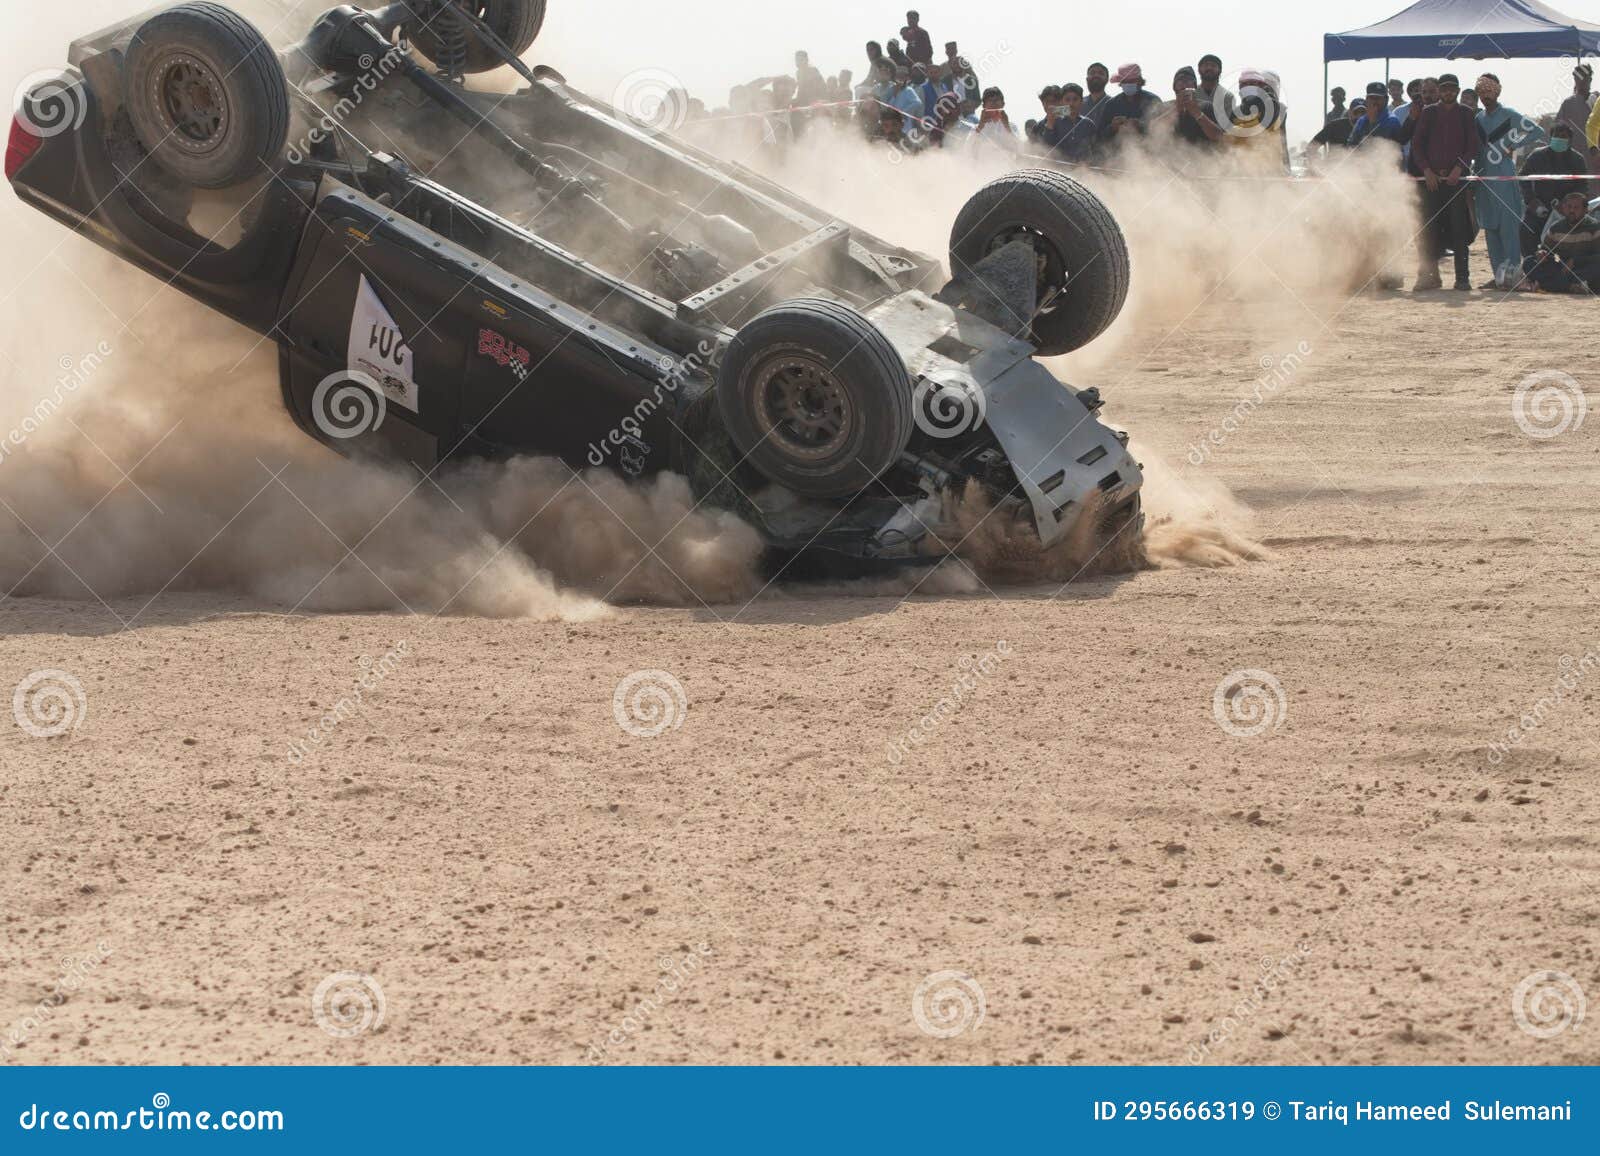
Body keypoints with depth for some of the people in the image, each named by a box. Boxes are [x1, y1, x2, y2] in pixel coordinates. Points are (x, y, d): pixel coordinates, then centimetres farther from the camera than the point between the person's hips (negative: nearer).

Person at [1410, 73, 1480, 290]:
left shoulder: (1466, 115, 9)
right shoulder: (1428, 114, 11)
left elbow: (1473, 146, 4)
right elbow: (1416, 144, 8)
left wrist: (1459, 168, -10)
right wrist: (1427, 170, -5)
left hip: (1456, 177, -1)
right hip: (1431, 179, 1)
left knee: (1459, 228, -5)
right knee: (1427, 229, -4)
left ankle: (1462, 277, -2)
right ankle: (1428, 275, 0)